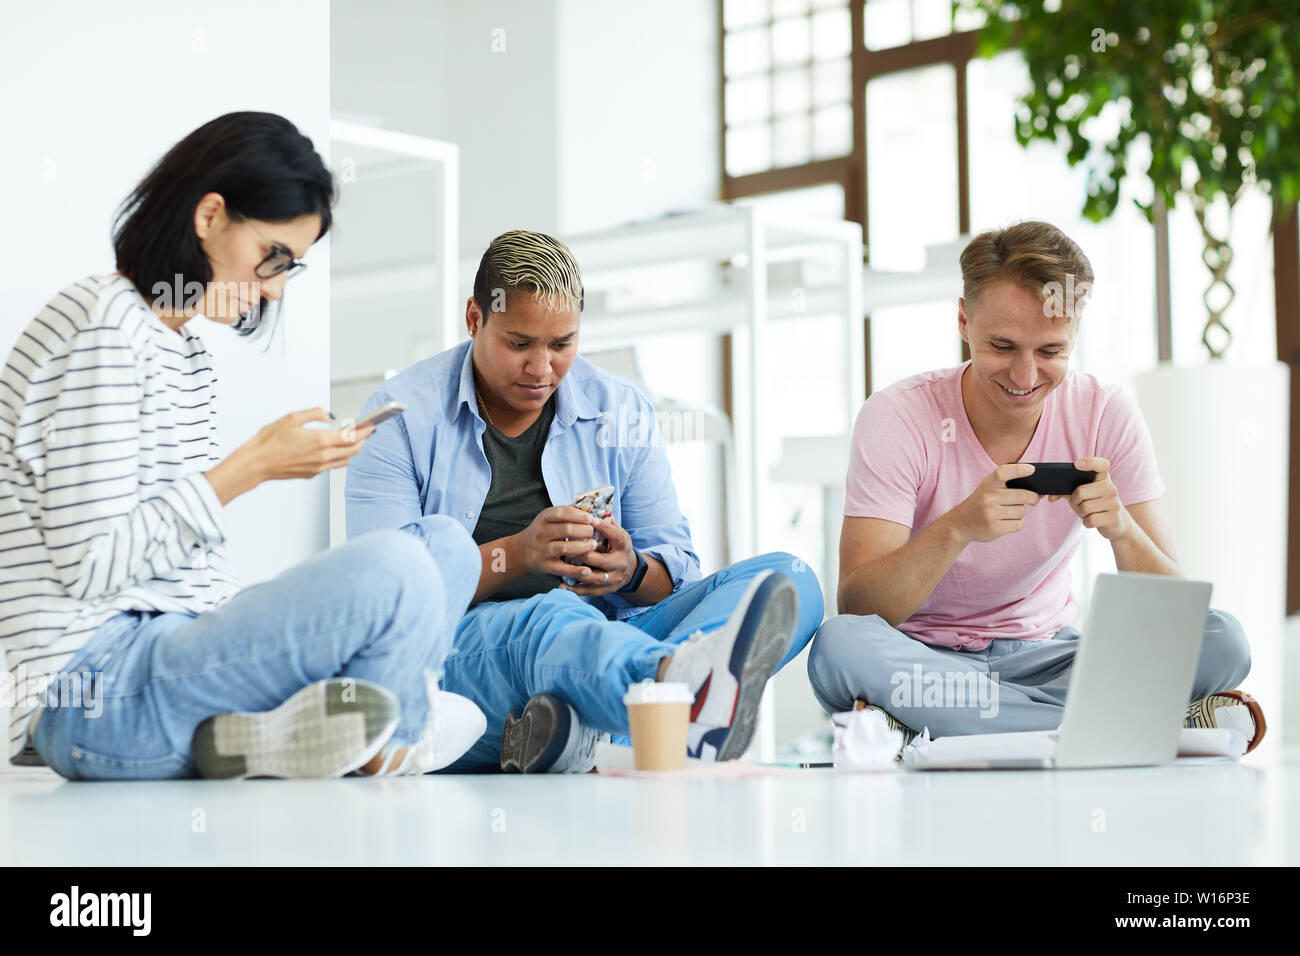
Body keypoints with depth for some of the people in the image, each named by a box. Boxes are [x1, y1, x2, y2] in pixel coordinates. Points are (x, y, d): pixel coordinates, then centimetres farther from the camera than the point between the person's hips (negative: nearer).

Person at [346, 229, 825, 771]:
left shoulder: (620, 411, 15)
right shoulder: (403, 414, 4)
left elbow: (677, 568, 14)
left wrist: (632, 571, -12)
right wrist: (516, 555, -21)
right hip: (457, 652, -4)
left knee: (789, 579, -18)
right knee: (553, 618, -40)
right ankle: (688, 687, -76)